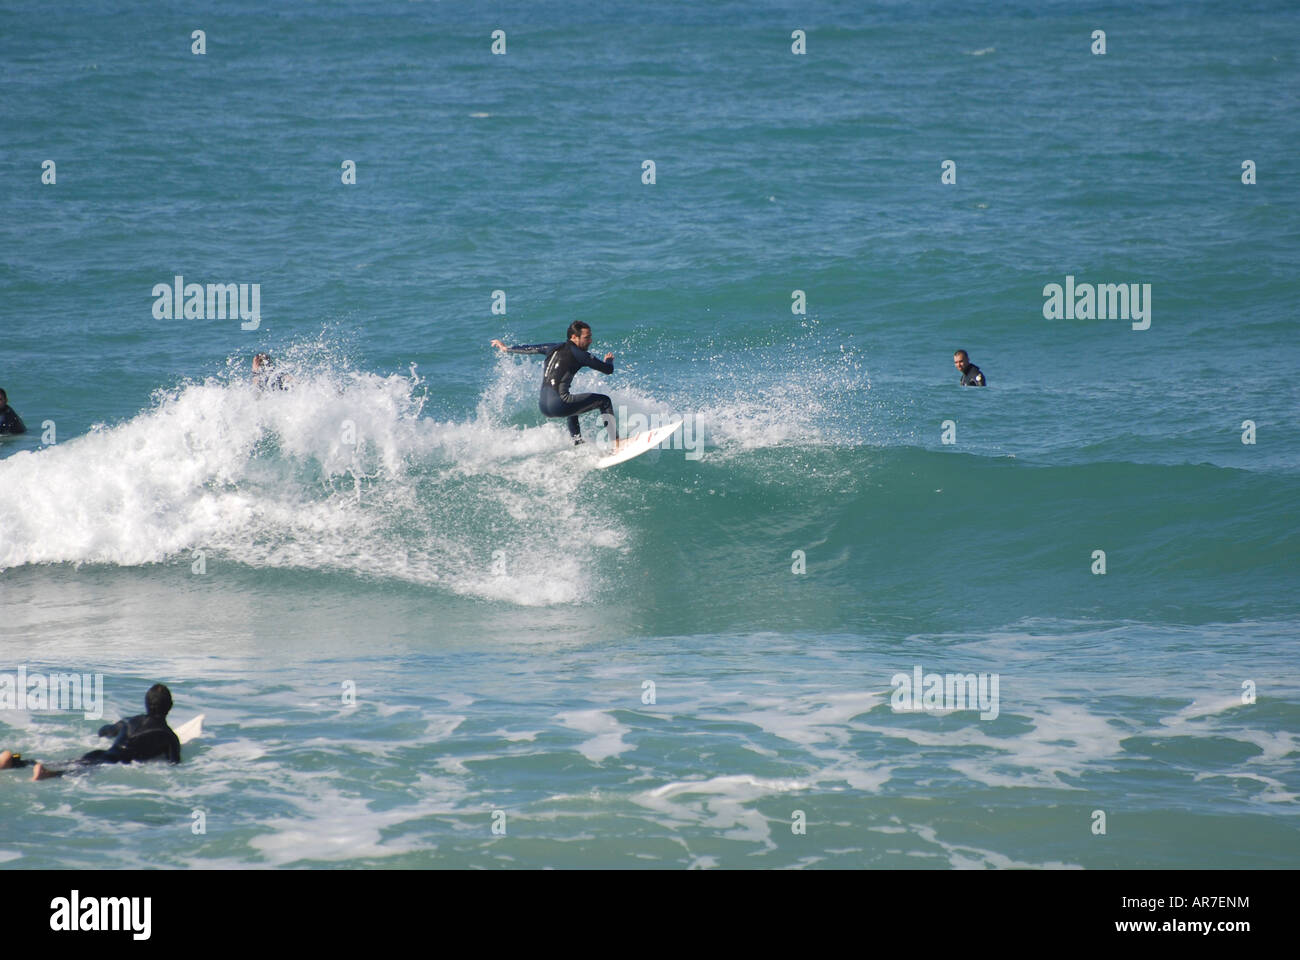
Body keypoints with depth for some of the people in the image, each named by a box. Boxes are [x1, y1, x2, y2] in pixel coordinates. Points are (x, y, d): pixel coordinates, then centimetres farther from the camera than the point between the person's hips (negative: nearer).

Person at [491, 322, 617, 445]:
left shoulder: (555, 347, 15)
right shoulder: (577, 353, -7)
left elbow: (531, 349, 32)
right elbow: (608, 370, -2)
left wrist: (506, 349, 50)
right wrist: (609, 360, 23)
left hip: (543, 406, 8)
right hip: (558, 405, -8)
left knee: (573, 403, 39)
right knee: (604, 401, -1)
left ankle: (577, 442, 37)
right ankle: (615, 443, -8)